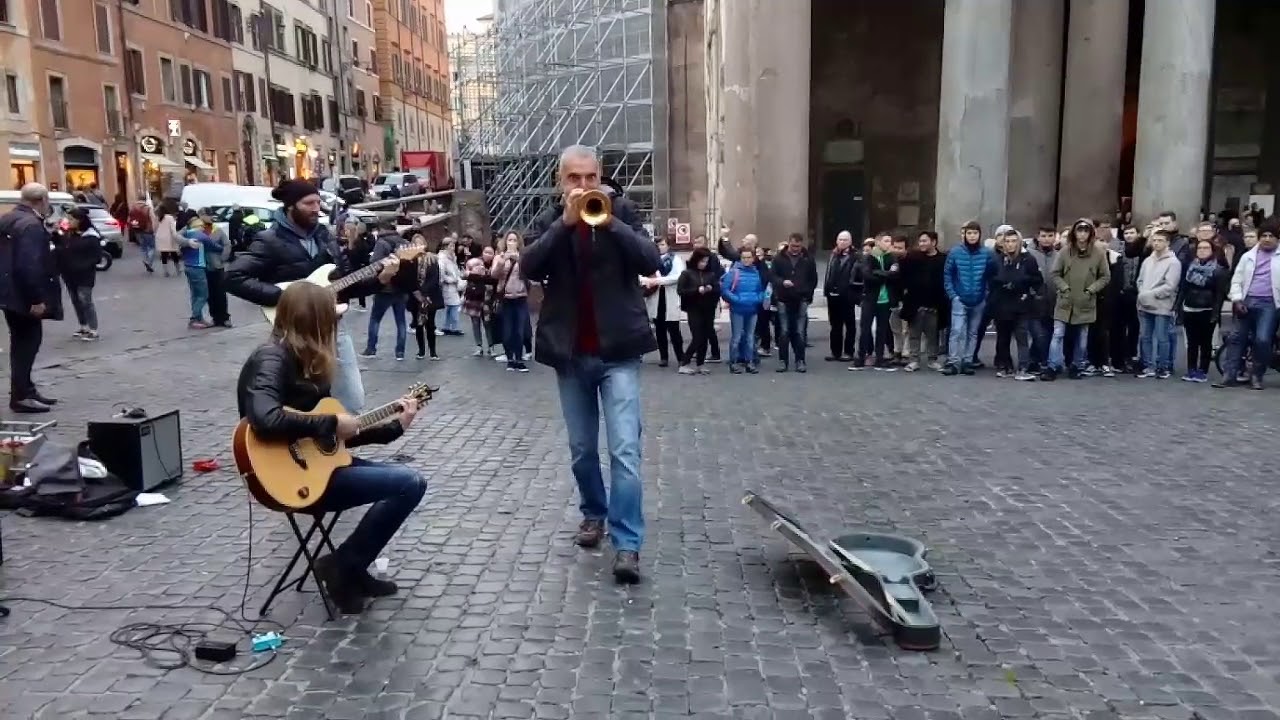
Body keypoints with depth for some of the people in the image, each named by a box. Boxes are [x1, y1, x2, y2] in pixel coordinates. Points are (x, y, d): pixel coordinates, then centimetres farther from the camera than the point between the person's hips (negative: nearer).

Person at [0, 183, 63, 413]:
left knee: (22, 342, 17)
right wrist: (36, 299, -24)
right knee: (27, 342, -3)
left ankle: (24, 389, 25)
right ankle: (21, 396, 1)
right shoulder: (31, 225, -19)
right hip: (23, 295, -10)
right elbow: (30, 265, -27)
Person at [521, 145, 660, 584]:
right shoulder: (549, 221, 6)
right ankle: (593, 512, 35)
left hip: (618, 349, -2)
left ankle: (627, 544, -7)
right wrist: (565, 222, -19)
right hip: (570, 353, 3)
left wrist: (608, 220, -18)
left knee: (624, 448, -9)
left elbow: (651, 262, -9)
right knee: (582, 448, 14)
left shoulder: (621, 210, 3)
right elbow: (529, 268, -11)